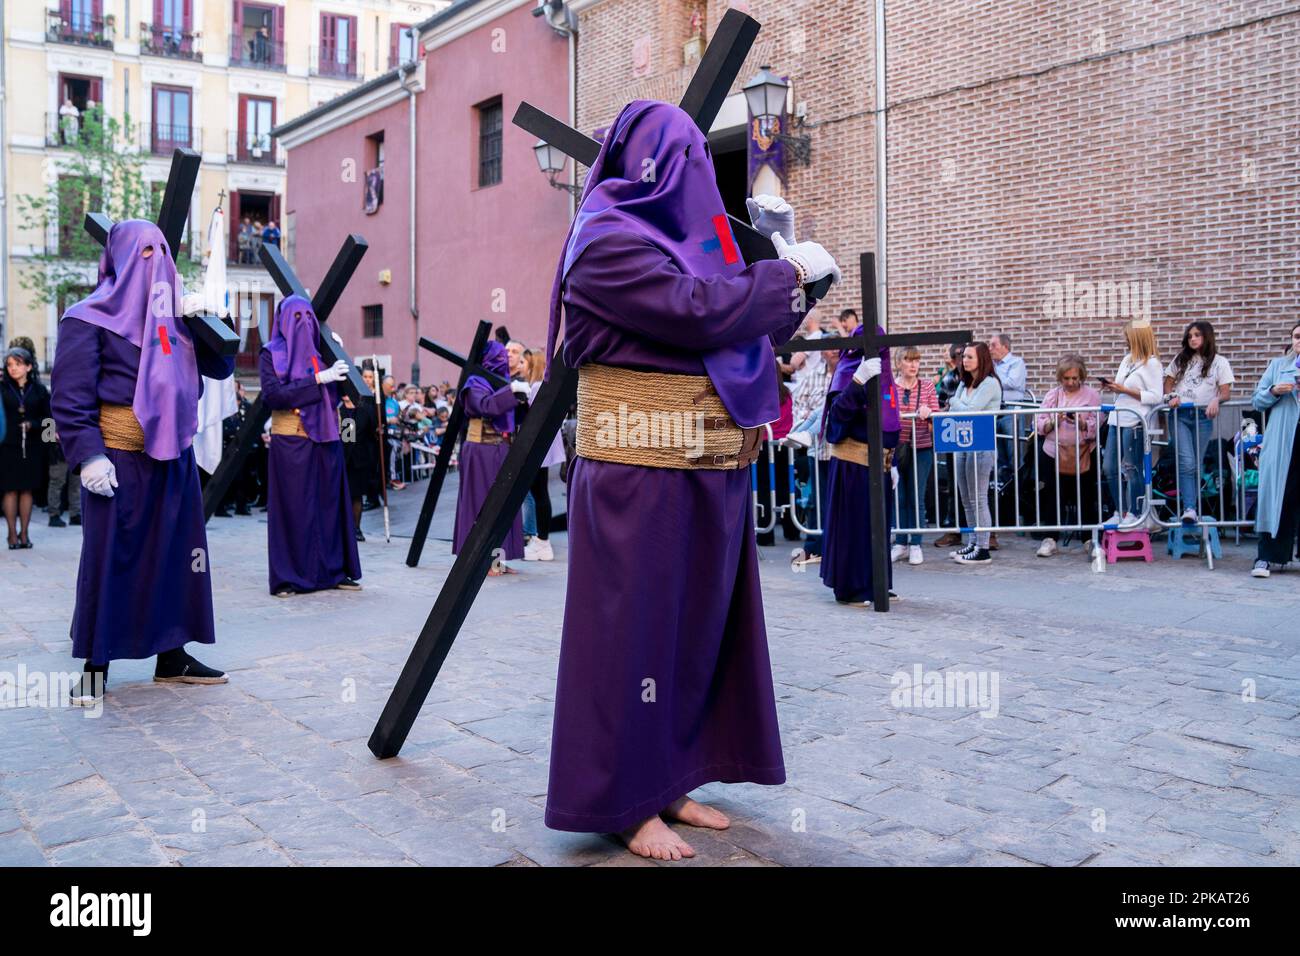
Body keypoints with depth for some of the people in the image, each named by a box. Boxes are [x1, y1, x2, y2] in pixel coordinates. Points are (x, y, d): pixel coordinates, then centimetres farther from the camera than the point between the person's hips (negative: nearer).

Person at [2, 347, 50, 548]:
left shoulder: (39, 390, 6)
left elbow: (48, 418, 7)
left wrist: (32, 425, -9)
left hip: (32, 446, 2)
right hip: (8, 446, -1)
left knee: (27, 489, 5)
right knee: (10, 489, 0)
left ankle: (24, 532, 13)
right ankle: (13, 533, 7)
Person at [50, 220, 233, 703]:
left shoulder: (174, 315, 14)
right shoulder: (90, 318, -4)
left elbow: (220, 367, 10)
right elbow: (70, 394, -9)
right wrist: (88, 455, -19)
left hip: (174, 457, 6)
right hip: (119, 459, -6)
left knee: (176, 553, 9)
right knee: (109, 560, -1)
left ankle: (172, 655, 19)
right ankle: (95, 666, 9)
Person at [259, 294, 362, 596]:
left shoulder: (322, 350, 13)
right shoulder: (271, 354, 0)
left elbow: (340, 390, 11)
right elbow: (272, 395, -14)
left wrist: (341, 358, -2)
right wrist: (317, 380, -18)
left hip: (326, 437, 4)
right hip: (291, 439, -4)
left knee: (330, 503, 6)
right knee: (293, 507, -2)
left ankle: (334, 571, 14)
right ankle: (288, 578, 5)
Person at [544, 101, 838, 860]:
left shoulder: (675, 239, 18)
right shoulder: (609, 242, -9)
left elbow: (757, 327, 21)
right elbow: (703, 312, -20)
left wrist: (785, 254, 12)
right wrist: (791, 271, -8)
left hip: (707, 472, 9)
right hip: (643, 473, -9)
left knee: (696, 625, 12)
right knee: (638, 627, -2)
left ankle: (668, 780, 24)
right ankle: (628, 802, 10)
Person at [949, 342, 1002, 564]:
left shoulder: (990, 383, -9)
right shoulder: (964, 384, 16)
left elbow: (971, 411, -17)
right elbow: (953, 411, 11)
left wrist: (954, 403, 0)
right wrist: (956, 408, -10)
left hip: (981, 446, -8)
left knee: (978, 499, -5)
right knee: (966, 500, 12)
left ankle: (983, 550, 0)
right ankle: (973, 544, 21)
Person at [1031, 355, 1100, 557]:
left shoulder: (1092, 395, 5)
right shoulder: (1052, 395, 12)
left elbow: (1095, 428, -3)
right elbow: (1039, 426, 5)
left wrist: (1080, 422, -20)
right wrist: (1054, 421, -13)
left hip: (1082, 455, -2)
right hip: (1055, 454, 2)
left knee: (1085, 498, 1)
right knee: (1053, 497, -2)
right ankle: (1049, 539, 5)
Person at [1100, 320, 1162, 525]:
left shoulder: (1152, 363, -8)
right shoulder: (1127, 359, 15)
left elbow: (1155, 397, -14)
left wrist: (1125, 390, -16)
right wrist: (1112, 387, 4)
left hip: (1135, 422, -8)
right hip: (1117, 418, 8)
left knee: (1132, 469, 0)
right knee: (1109, 468, 8)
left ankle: (1133, 514, 11)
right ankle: (1119, 512, 18)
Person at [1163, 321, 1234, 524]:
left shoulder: (1219, 362, 7)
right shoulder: (1181, 359, 14)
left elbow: (1225, 392, 2)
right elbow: (1168, 382, 16)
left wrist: (1216, 400, -19)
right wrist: (1171, 397, -5)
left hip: (1203, 416, 0)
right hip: (1180, 414, 0)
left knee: (1197, 464, 5)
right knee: (1186, 463, -14)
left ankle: (1192, 507, 14)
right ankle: (1189, 508, -20)